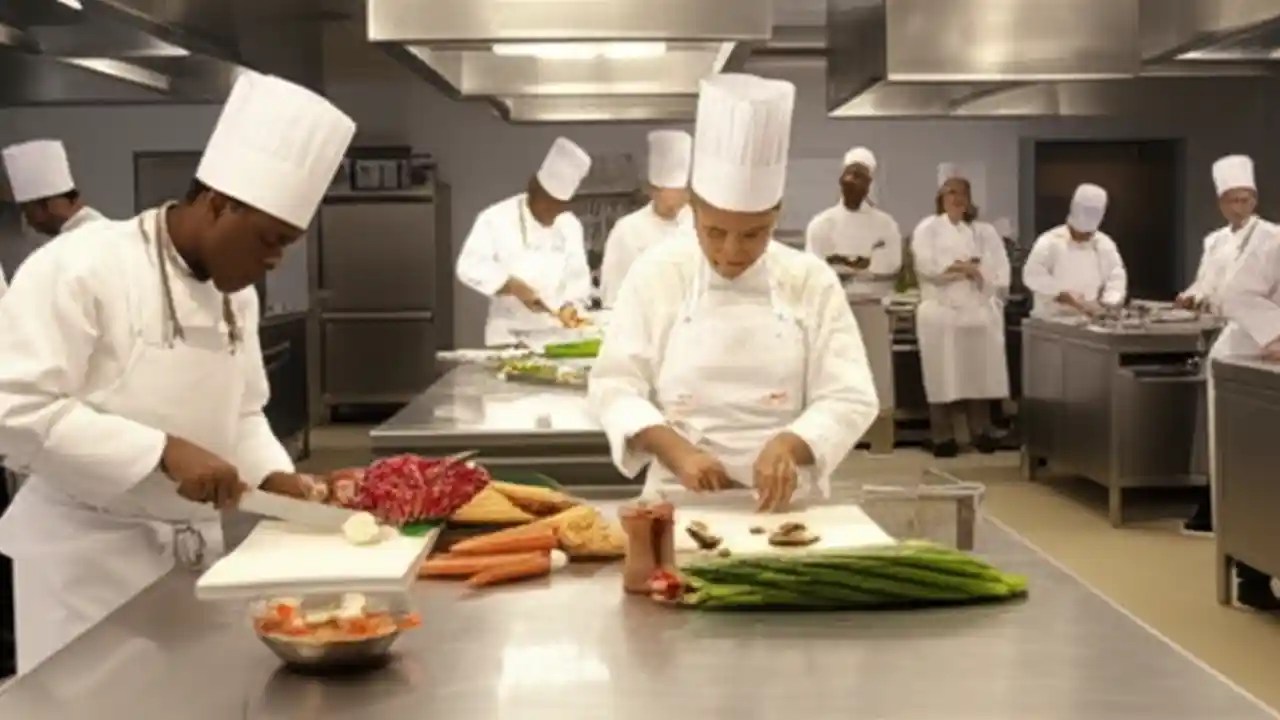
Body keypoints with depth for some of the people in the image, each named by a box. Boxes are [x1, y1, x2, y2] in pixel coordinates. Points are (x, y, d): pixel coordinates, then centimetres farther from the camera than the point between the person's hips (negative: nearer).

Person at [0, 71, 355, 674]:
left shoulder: (237, 294, 8)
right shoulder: (80, 266, -15)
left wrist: (271, 476, -2)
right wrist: (162, 452, -25)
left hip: (196, 547, 7)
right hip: (87, 552, -7)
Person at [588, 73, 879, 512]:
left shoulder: (812, 282, 2)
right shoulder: (657, 275, 1)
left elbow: (849, 399, -2)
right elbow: (614, 386, 0)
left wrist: (787, 444, -21)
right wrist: (676, 451, -16)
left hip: (787, 504, 0)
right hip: (680, 503, 0)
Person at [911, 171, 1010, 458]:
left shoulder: (984, 232, 12)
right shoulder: (928, 228, 4)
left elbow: (999, 272, 2)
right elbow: (927, 266, -12)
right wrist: (967, 267, -9)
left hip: (979, 313, 3)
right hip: (942, 313, -3)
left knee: (979, 375, 4)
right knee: (943, 378, -3)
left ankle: (982, 434, 15)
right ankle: (943, 438, 4)